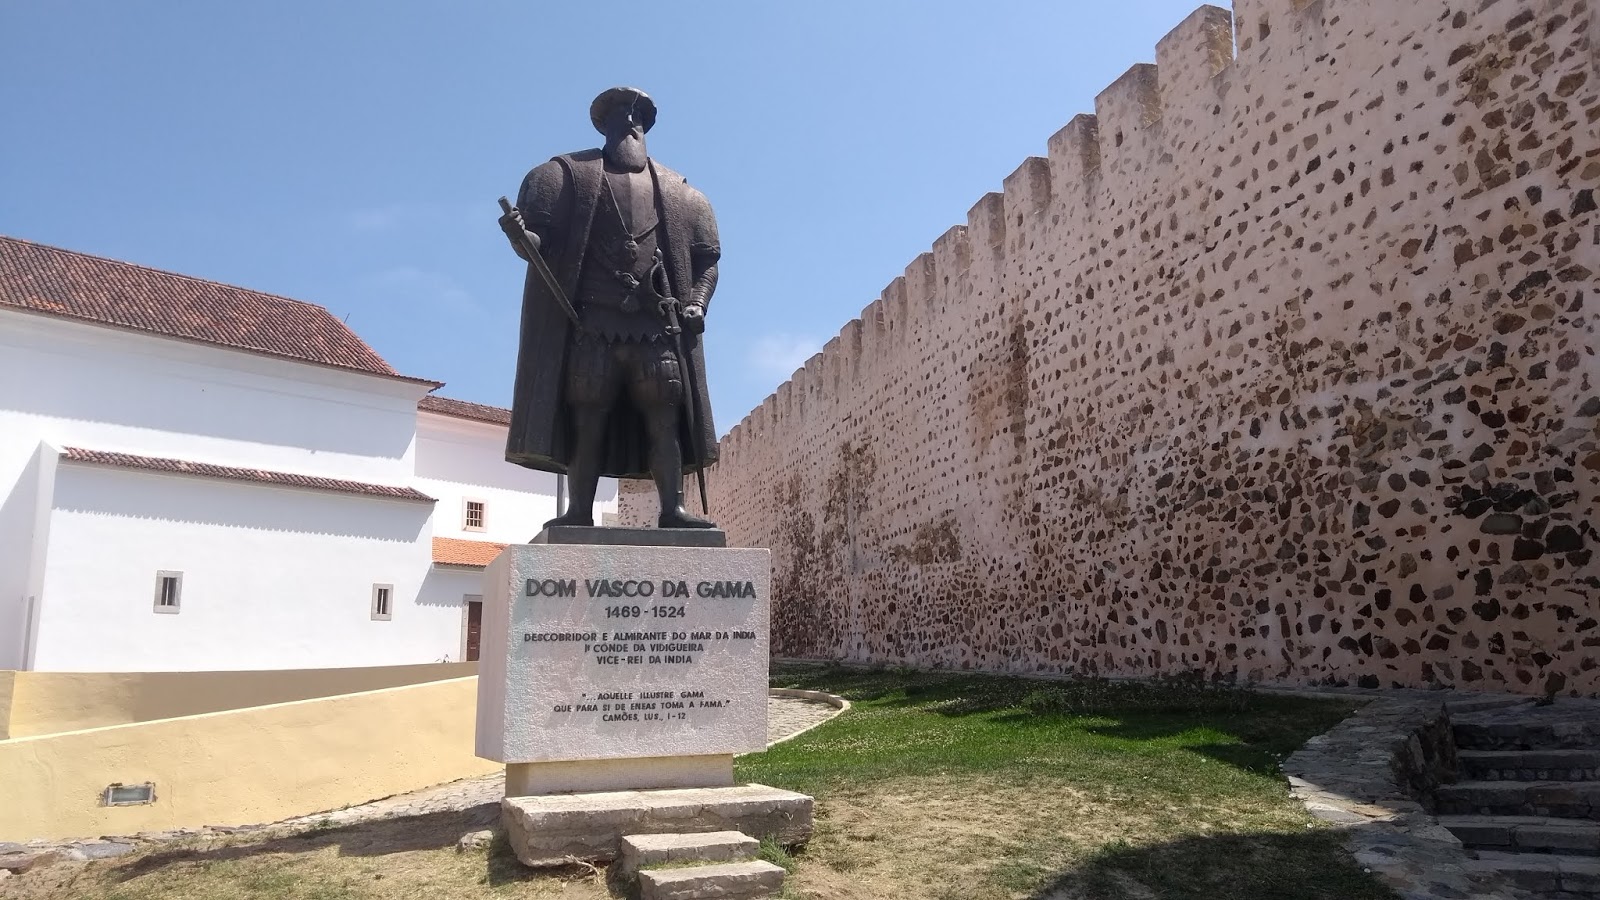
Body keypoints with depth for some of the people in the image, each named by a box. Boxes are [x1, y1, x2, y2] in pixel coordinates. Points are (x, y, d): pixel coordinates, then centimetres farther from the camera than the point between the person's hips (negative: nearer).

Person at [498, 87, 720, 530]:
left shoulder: (677, 192, 19)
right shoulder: (570, 174, 14)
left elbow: (706, 258, 17)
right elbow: (540, 243, 5)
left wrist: (697, 303, 0)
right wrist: (520, 237, -19)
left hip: (658, 326, 2)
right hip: (593, 322, -1)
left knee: (665, 419, -6)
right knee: (586, 421, -4)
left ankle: (673, 509, -5)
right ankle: (579, 511, -2)